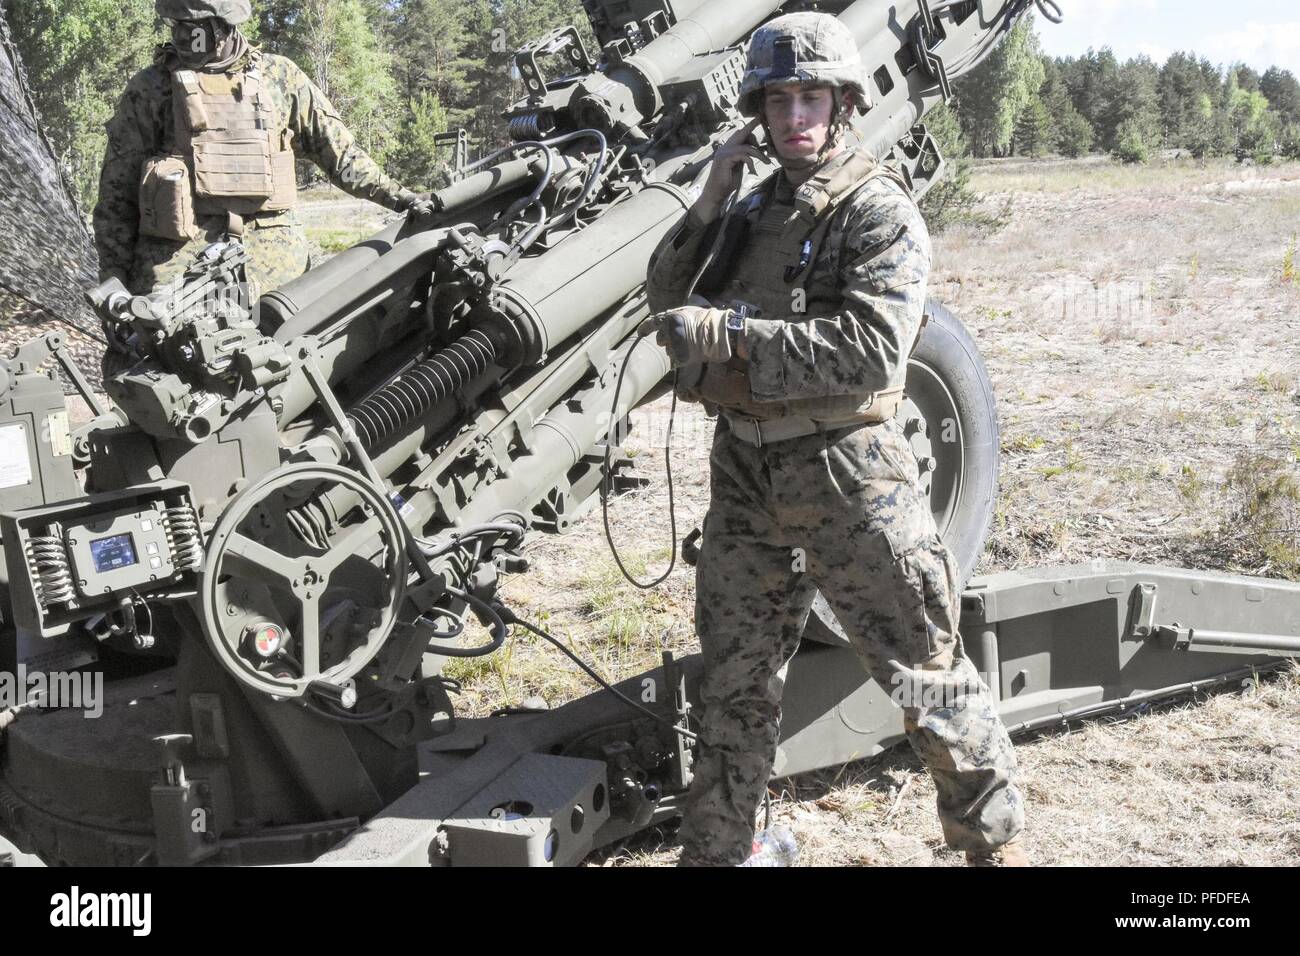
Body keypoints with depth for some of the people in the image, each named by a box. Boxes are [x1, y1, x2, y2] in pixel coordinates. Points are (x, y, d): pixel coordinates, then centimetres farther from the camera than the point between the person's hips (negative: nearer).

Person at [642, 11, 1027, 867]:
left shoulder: (880, 211, -8)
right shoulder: (758, 209, 14)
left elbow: (871, 352, -21)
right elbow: (668, 300, 17)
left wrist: (728, 331, -20)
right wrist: (708, 204, 3)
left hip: (844, 472, -6)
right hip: (745, 472, 6)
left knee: (925, 669, 2)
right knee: (735, 682, 14)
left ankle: (997, 838, 19)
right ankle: (716, 849, 28)